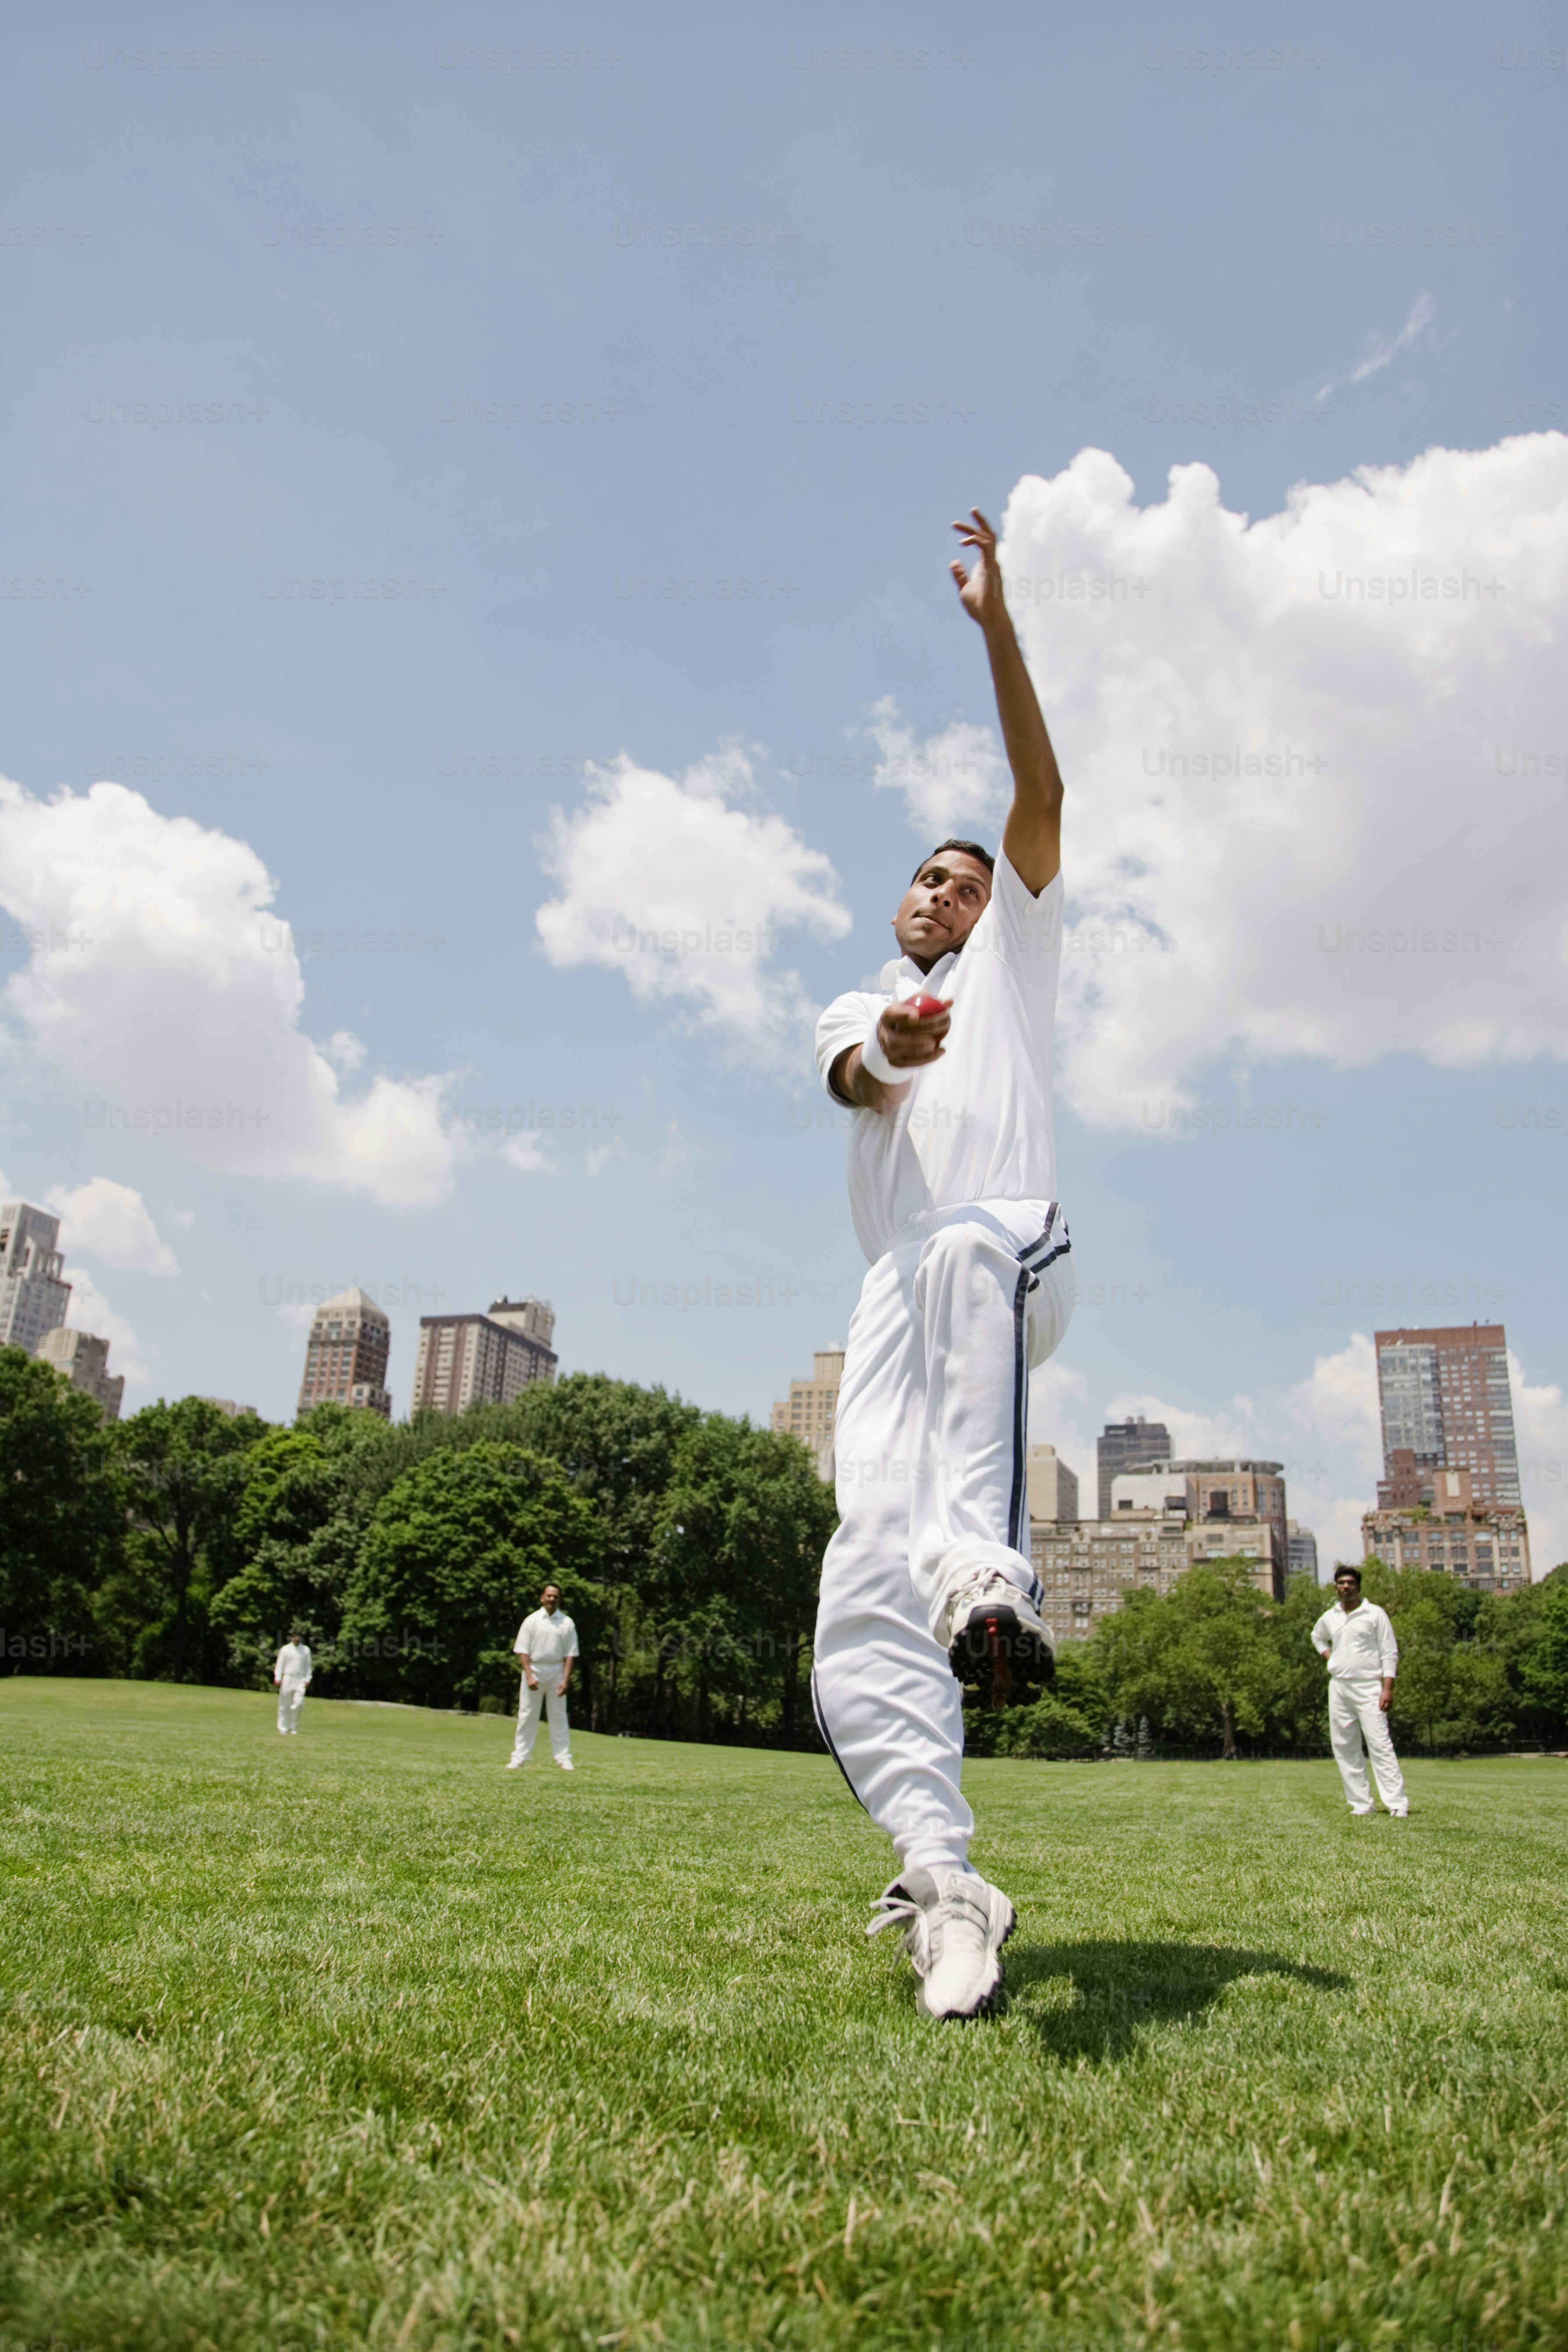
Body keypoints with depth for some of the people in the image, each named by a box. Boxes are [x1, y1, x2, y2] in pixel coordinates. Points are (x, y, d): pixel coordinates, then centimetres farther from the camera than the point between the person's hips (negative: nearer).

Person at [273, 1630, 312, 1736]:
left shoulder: (306, 1650, 9)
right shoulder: (285, 1649, 4)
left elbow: (308, 1666, 12)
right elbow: (280, 1664, 2)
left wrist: (307, 1679, 5)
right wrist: (278, 1678, -6)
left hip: (300, 1680, 1)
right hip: (287, 1678, -1)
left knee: (298, 1703, -11)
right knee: (285, 1704, 1)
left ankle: (294, 1727, 4)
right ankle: (283, 1728, 11)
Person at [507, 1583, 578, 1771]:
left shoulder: (567, 1623, 0)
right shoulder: (531, 1621, -1)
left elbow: (570, 1654, 0)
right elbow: (523, 1650, -3)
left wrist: (565, 1680, -8)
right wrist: (529, 1676, -12)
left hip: (557, 1672, 0)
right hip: (534, 1669, 0)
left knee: (559, 1717, 4)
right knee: (527, 1716, 3)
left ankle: (564, 1759, 8)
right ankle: (519, 1758, 8)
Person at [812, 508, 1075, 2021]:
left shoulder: (1012, 963, 27)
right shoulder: (854, 1014, 30)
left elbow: (1040, 795, 14)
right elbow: (855, 1083, 3)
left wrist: (996, 624, 9)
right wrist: (889, 1045, -21)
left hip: (1021, 1250, -2)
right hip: (896, 1303, 3)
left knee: (964, 1250, -42)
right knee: (861, 1601, -15)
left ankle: (990, 1566, -51)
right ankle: (945, 1894, -18)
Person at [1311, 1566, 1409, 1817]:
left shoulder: (1375, 1614, -2)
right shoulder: (1329, 1618, 12)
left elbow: (1390, 1653, -3)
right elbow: (1317, 1637, 33)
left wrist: (1387, 1688, -12)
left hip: (1368, 1687, -5)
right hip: (1338, 1688, 5)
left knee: (1380, 1745, -12)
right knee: (1344, 1748, 4)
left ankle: (1398, 1804, -12)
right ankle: (1362, 1804, 10)